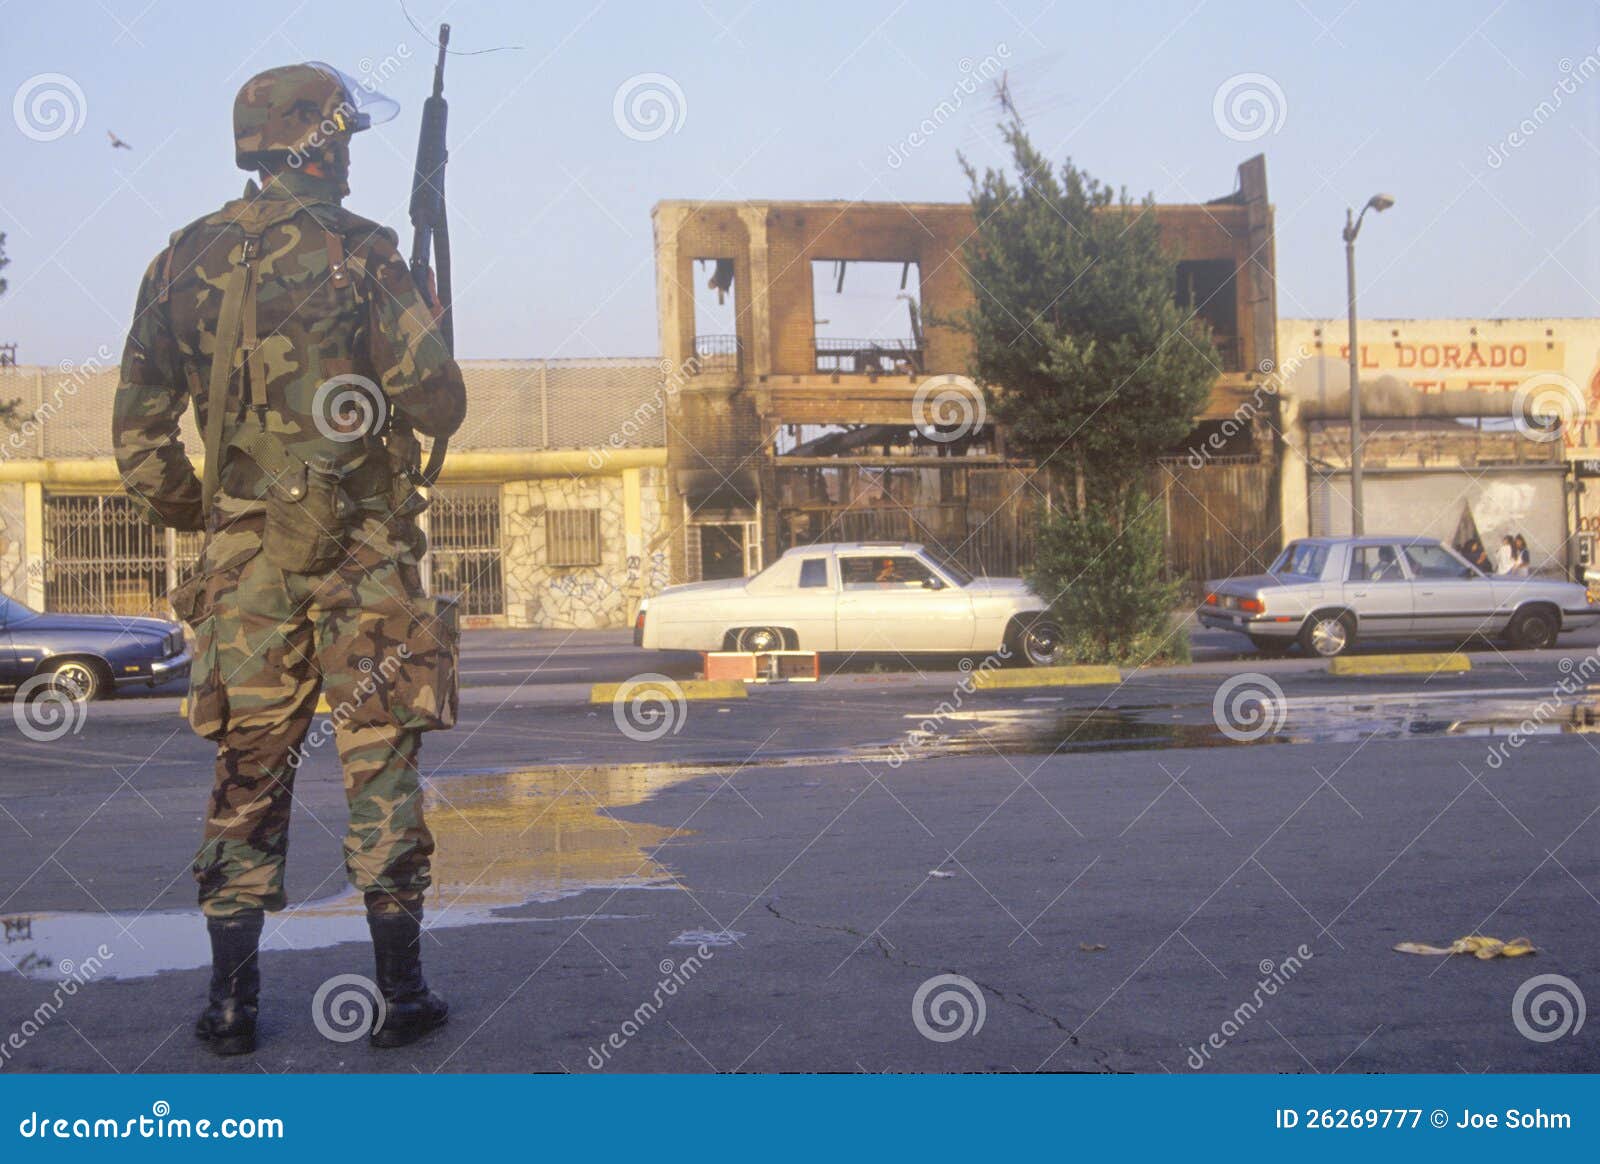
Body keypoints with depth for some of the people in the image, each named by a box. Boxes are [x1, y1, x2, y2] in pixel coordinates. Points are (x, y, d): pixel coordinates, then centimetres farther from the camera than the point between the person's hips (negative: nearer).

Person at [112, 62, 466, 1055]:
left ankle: (231, 1000, 12)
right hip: (362, 555, -4)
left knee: (249, 768, 10)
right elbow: (440, 403, -9)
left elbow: (139, 428, 9)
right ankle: (402, 989, 9)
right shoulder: (356, 252, -7)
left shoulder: (185, 260, 7)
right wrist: (420, 387, 13)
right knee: (381, 763, 4)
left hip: (244, 555, 4)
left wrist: (193, 512, 21)